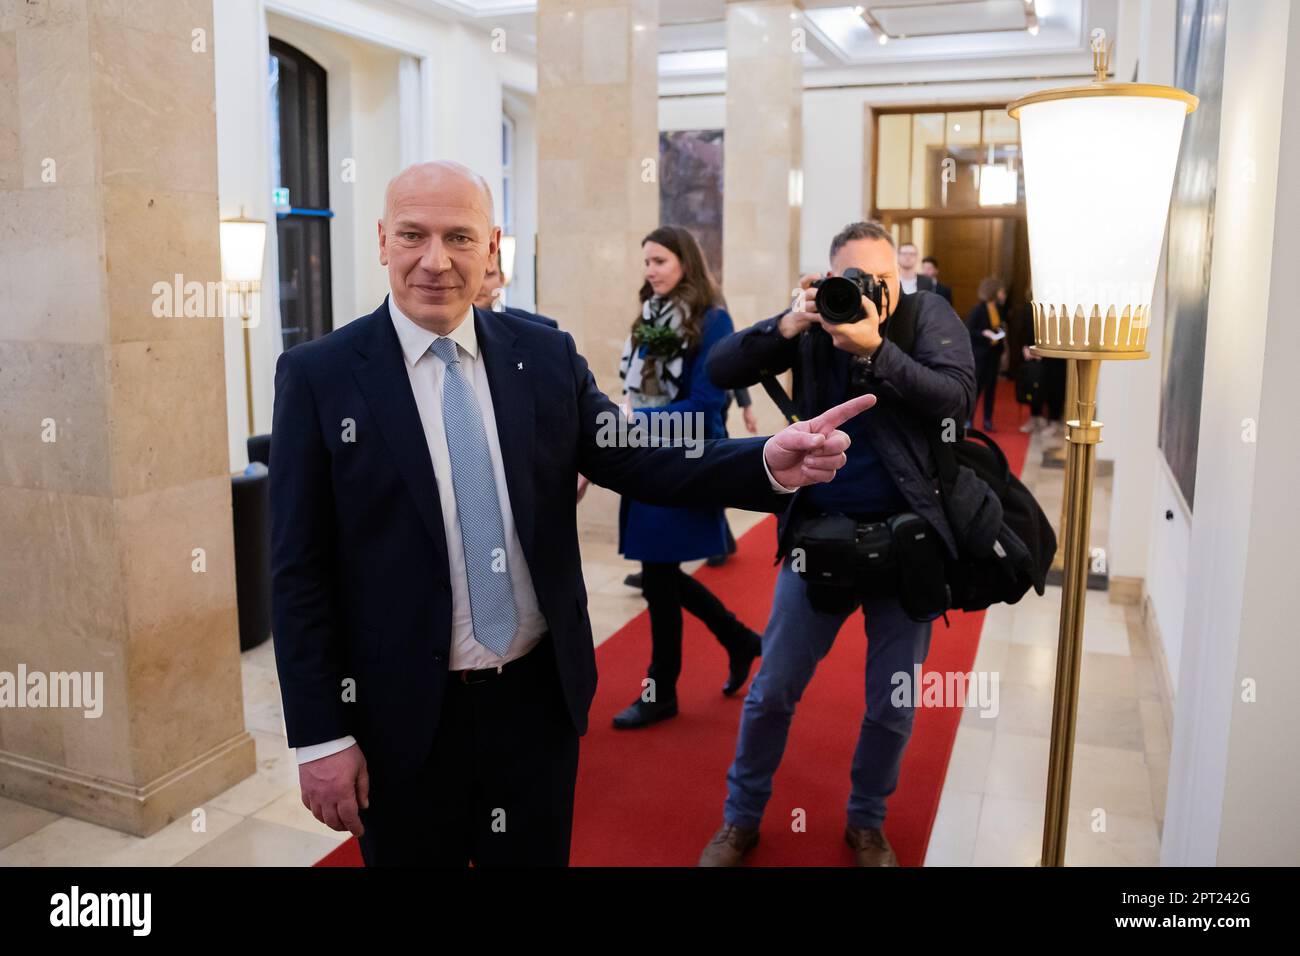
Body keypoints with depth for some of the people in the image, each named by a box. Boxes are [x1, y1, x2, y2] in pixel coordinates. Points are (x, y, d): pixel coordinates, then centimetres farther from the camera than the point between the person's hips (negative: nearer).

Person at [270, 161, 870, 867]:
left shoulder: (546, 355, 0)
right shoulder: (318, 376, -8)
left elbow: (634, 460, -3)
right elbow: (299, 573, -7)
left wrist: (768, 463, -20)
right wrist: (320, 736, -9)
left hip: (542, 696, 3)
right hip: (403, 717, -2)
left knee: (537, 855, 21)